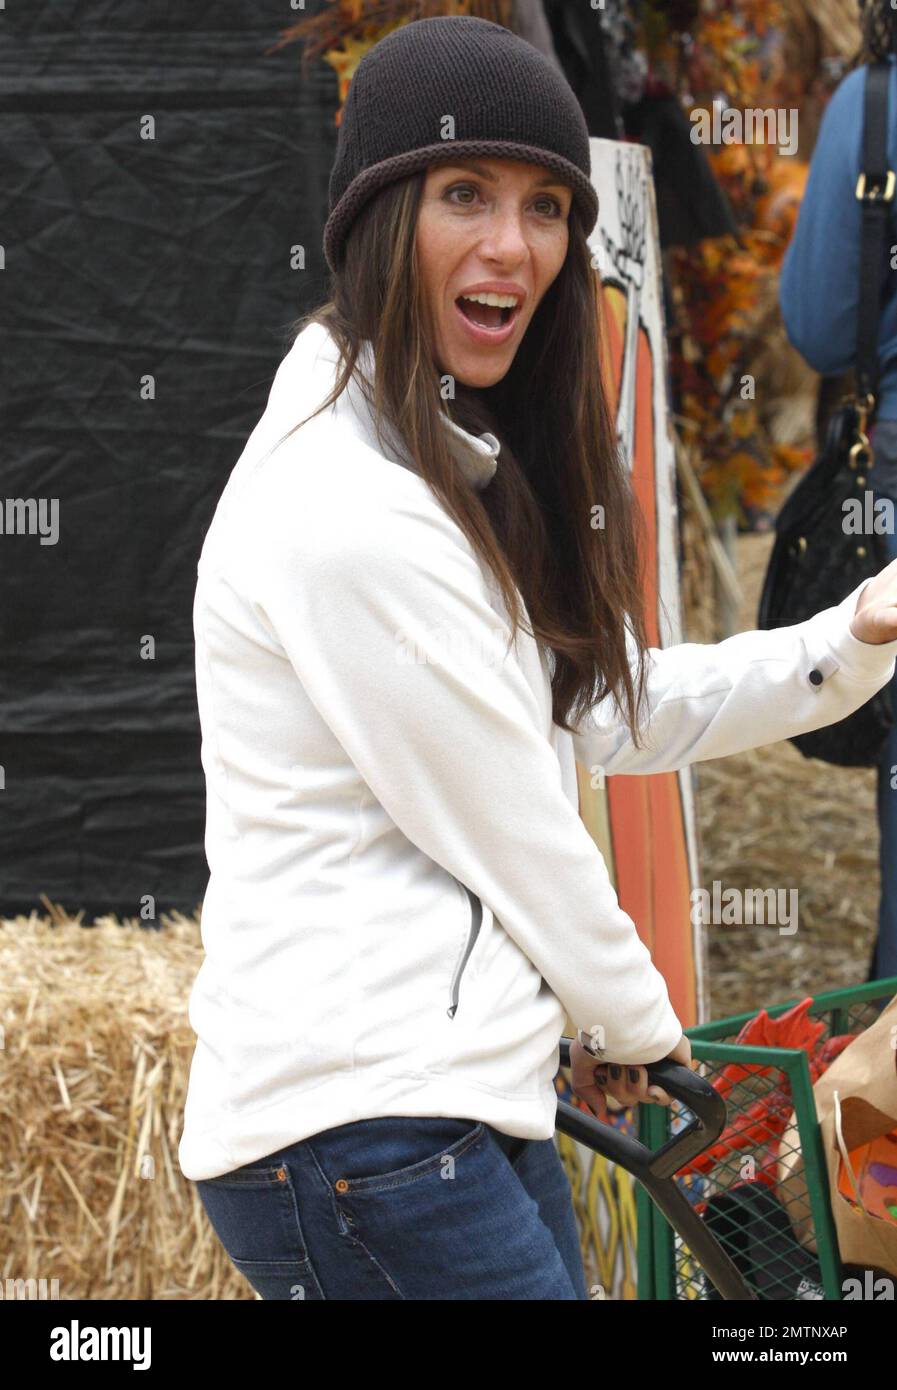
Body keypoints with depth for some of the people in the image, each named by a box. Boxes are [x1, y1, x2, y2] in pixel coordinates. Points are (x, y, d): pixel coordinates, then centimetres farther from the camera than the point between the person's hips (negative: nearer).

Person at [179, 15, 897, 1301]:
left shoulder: (466, 470, 14)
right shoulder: (351, 513, -19)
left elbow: (603, 709, 18)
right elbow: (512, 833, -13)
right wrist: (637, 1025, 3)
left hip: (471, 1108, 10)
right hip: (366, 1139, -10)